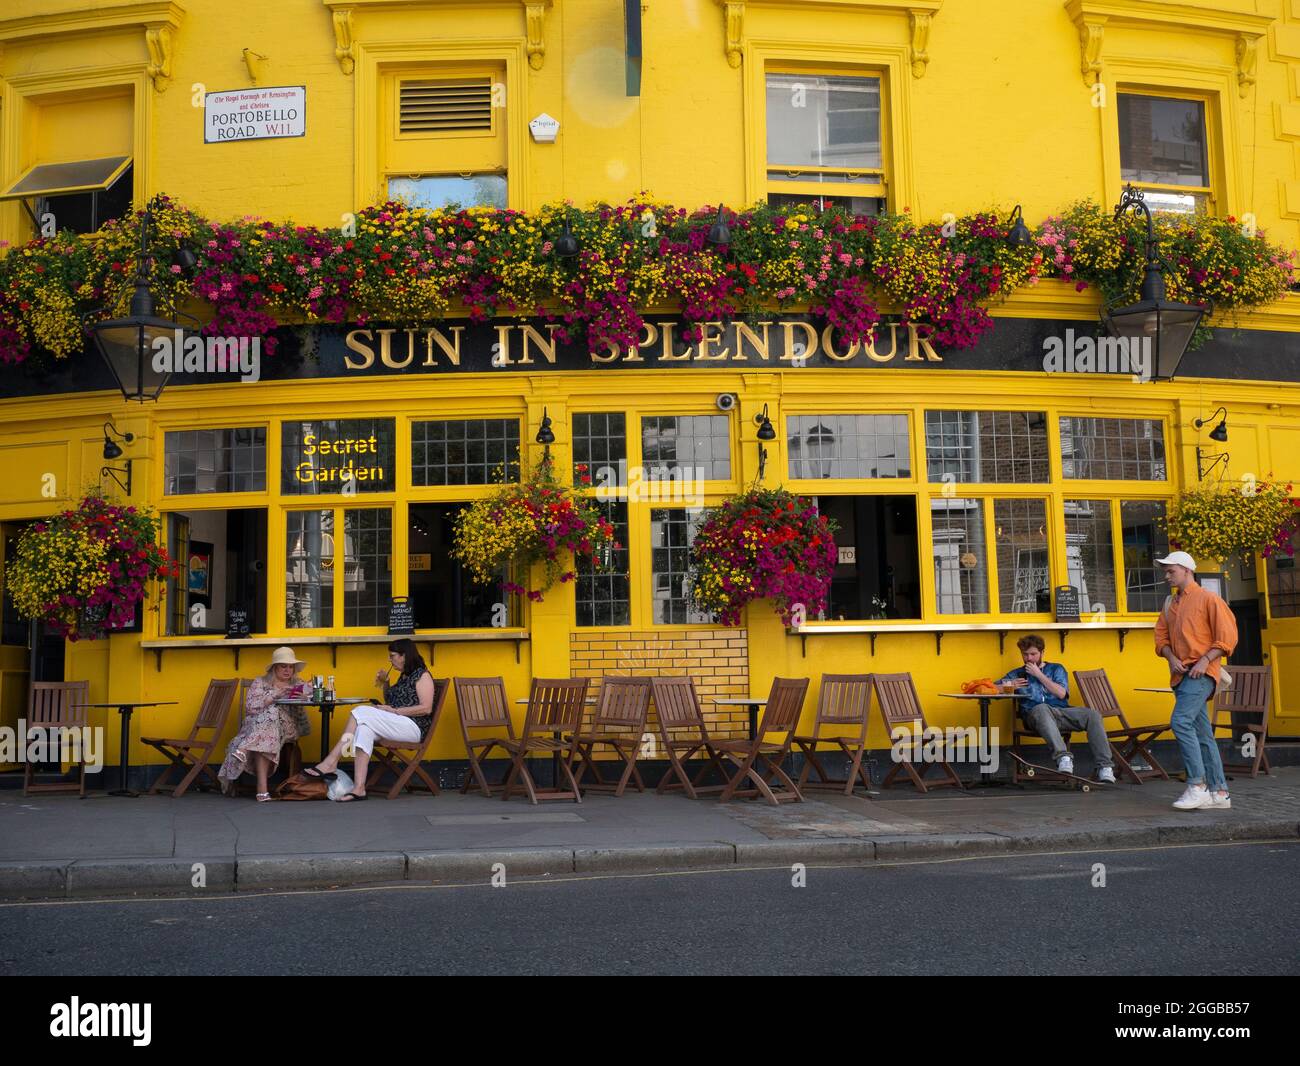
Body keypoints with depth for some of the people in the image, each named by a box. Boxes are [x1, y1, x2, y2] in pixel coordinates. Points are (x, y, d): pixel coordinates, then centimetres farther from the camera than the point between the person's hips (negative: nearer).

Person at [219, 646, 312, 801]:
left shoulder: (299, 684, 21)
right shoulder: (260, 683, 15)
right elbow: (250, 707, -2)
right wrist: (274, 695, -11)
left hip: (287, 728, 1)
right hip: (257, 724, -1)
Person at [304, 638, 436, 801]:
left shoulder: (422, 675, -1)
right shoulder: (403, 676, 25)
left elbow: (426, 708, -13)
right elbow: (390, 701, 35)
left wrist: (395, 711, -15)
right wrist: (385, 683, 18)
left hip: (414, 726, -8)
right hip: (395, 725, 8)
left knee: (361, 713, -23)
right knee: (364, 729, -25)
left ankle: (331, 762, -26)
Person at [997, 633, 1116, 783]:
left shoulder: (1056, 668, 24)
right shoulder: (1017, 674, 25)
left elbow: (1061, 693, 7)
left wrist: (1039, 675, 6)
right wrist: (1009, 686, -1)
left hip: (1062, 712, 2)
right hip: (1035, 715, -2)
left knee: (1093, 714, -26)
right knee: (1041, 708, -41)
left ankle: (1105, 766, -29)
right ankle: (1063, 757, -58)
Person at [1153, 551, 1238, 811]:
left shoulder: (1208, 599, -3)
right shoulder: (1169, 604, 18)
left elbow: (1227, 637, -8)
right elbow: (1161, 636, 15)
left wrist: (1205, 660, -16)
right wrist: (1171, 658, -3)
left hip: (1200, 673, -8)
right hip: (1180, 673, 8)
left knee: (1181, 721, -22)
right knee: (1202, 733, 9)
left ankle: (1197, 786, -19)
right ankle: (1219, 792, 13)